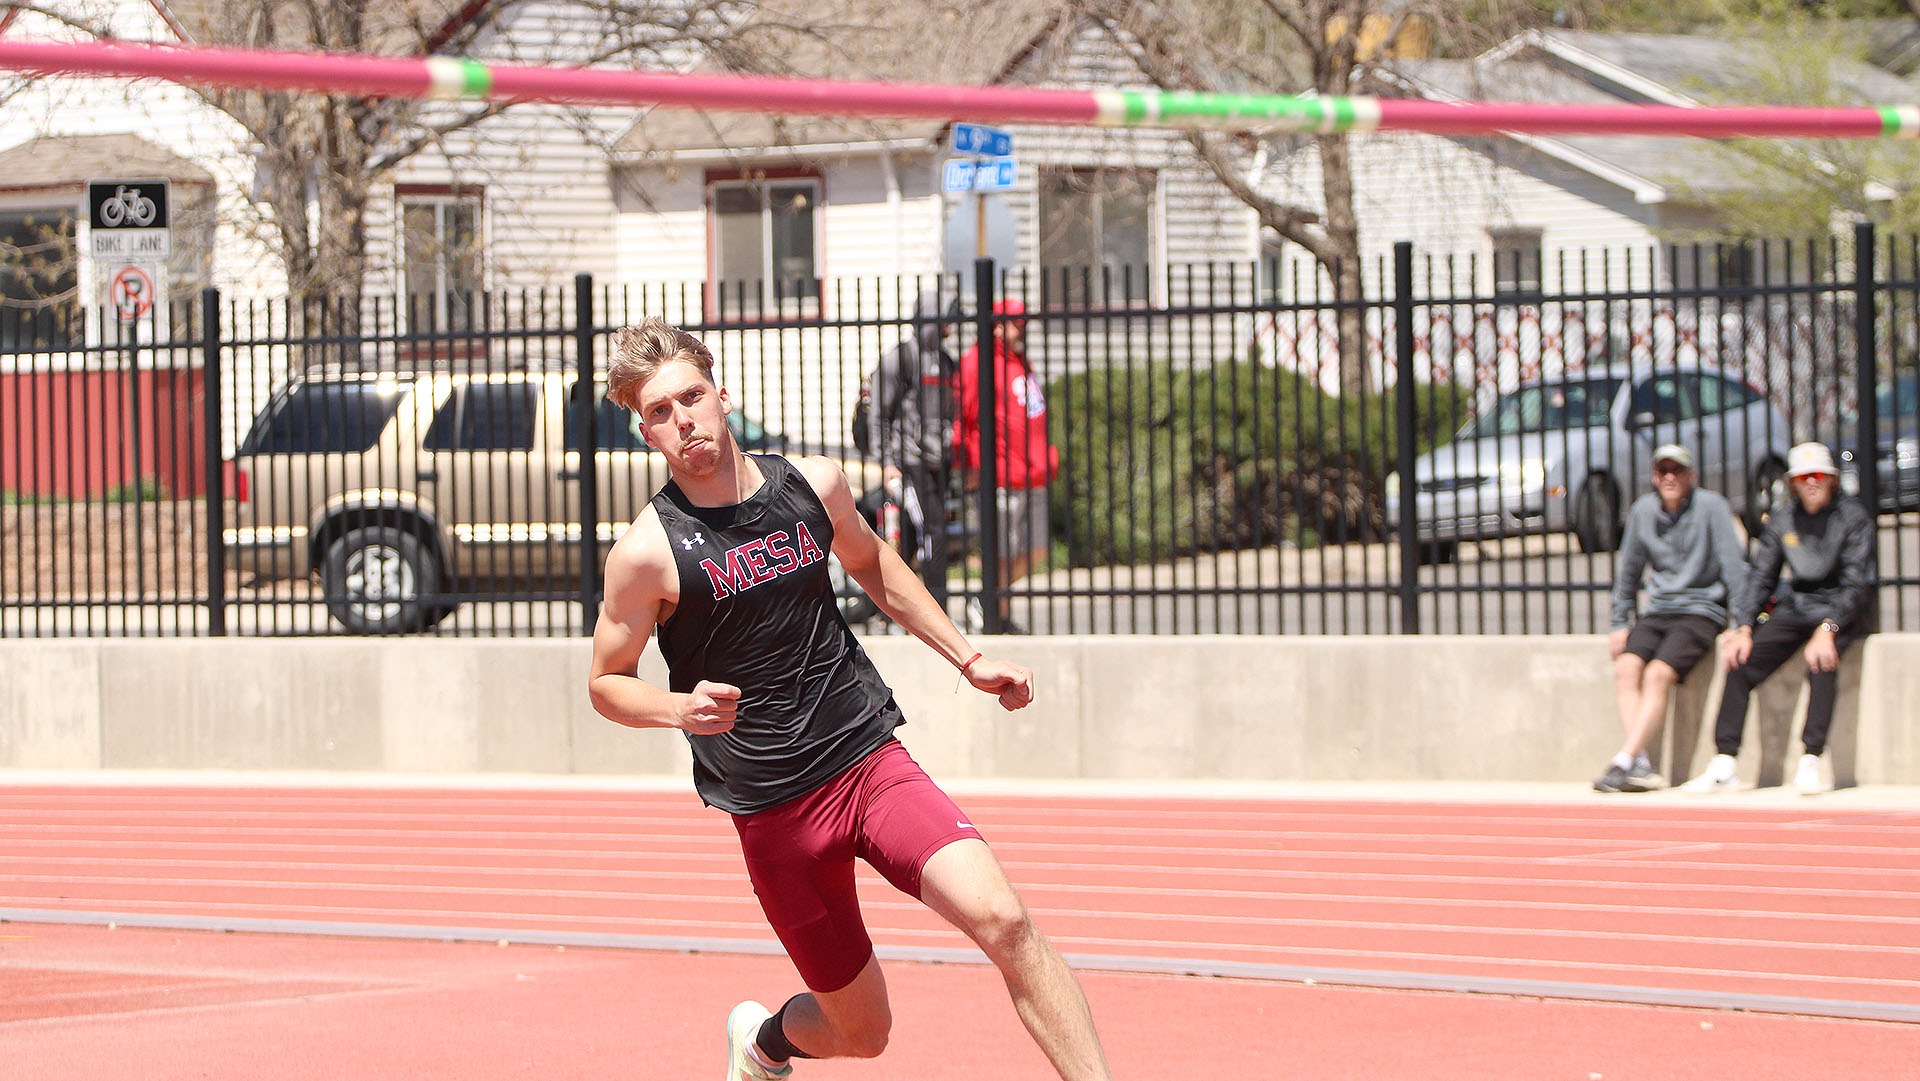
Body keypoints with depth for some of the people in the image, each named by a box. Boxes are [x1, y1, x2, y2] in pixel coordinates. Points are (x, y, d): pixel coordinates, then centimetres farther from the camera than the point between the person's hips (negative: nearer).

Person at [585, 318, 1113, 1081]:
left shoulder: (812, 486, 2)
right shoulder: (647, 552, -9)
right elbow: (607, 682, 2)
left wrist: (966, 657, 19)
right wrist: (681, 708, -19)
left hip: (873, 760, 2)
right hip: (774, 811, -2)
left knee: (1001, 918, -23)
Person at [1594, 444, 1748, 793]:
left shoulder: (1711, 506, -6)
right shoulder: (1643, 511, 8)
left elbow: (1733, 567, -7)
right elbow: (1628, 570, 19)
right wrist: (1620, 623, 16)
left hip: (1701, 612, -5)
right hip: (1657, 612, 5)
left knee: (1657, 675, -26)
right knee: (1626, 668, -22)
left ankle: (1624, 761, -30)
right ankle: (1641, 767, -28)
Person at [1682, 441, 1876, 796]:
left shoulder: (1853, 518, -6)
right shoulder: (1782, 521, 8)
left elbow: (1855, 583, -14)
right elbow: (1760, 578, 8)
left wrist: (1827, 630, -28)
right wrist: (1743, 628, -8)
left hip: (1842, 611, -4)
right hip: (1795, 609, 5)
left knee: (1821, 660, -36)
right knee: (1741, 661, -18)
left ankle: (1810, 762, -34)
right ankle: (1723, 764, -20)